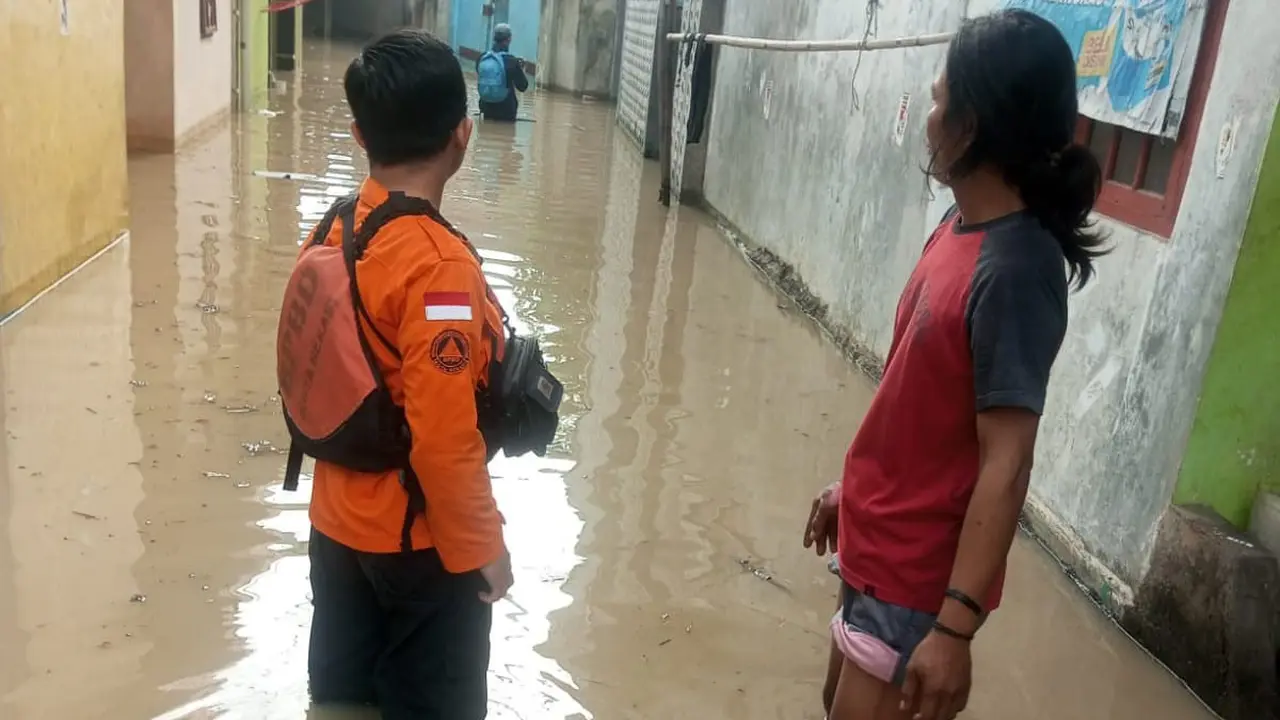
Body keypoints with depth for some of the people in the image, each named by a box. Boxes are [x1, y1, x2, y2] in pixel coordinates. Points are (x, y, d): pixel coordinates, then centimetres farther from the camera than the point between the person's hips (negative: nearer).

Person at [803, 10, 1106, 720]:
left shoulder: (1015, 271, -26)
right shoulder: (958, 228, 0)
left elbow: (1006, 464, -26)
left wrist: (955, 626, -25)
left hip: (919, 568, -8)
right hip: (881, 537, 8)